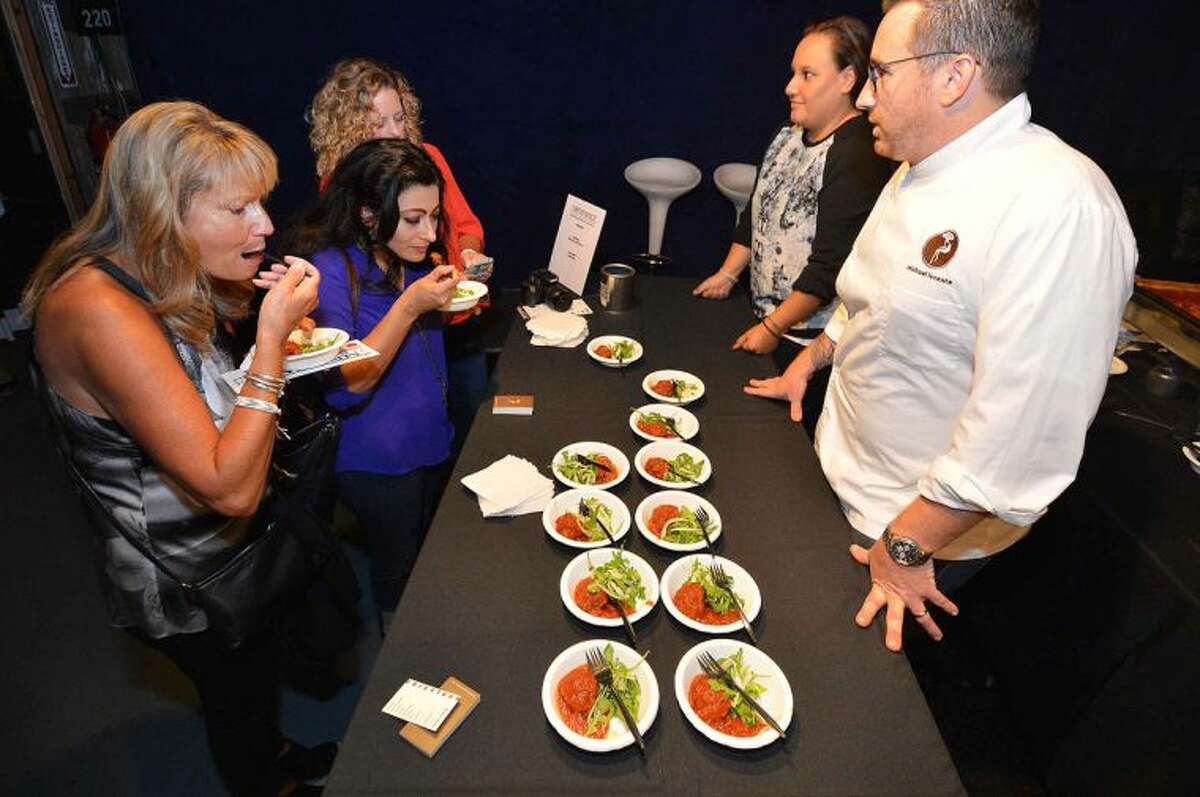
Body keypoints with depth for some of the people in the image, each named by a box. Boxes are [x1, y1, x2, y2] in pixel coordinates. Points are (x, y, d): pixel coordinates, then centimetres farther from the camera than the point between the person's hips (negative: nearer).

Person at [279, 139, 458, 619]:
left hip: (431, 443, 7)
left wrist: (453, 299, -2)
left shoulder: (411, 259, 1)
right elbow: (344, 387, -25)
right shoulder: (330, 267, -21)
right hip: (377, 463, -7)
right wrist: (409, 306, -31)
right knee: (401, 578, 12)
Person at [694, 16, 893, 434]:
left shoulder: (858, 155, -21)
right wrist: (728, 274, 10)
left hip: (810, 339, -8)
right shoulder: (788, 136, 7)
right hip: (764, 320, 8)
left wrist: (773, 328, -19)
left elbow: (831, 264, -23)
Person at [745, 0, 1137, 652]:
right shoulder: (918, 171, 3)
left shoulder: (1058, 208, -29)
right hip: (841, 477, 8)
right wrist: (808, 363, 17)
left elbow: (1023, 427, -30)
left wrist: (907, 547, -23)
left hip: (926, 529, -8)